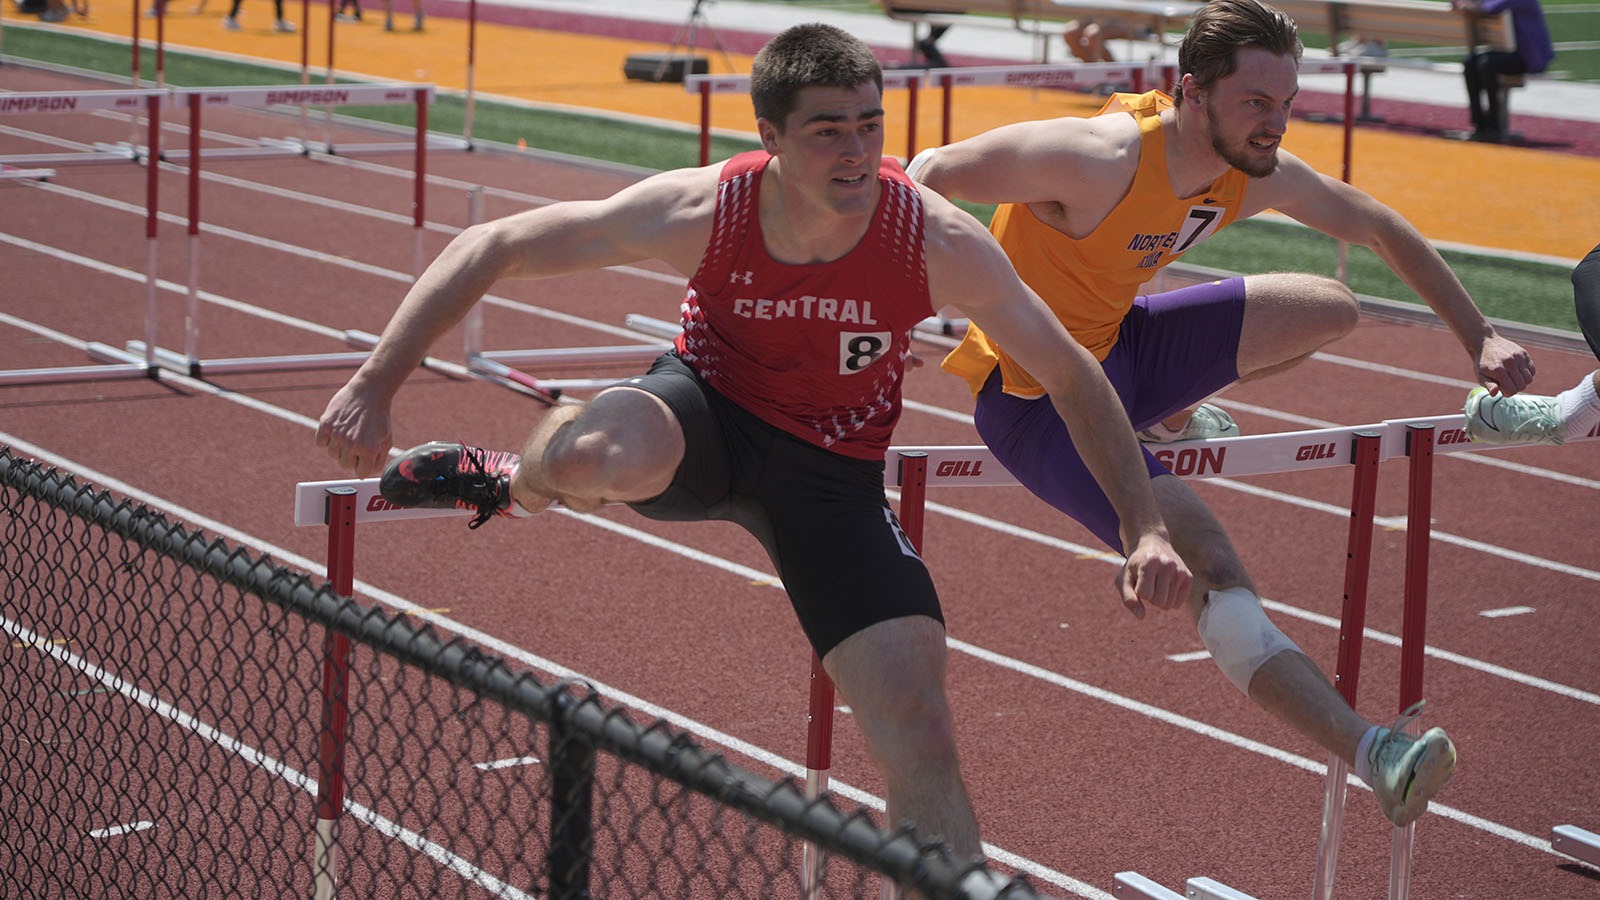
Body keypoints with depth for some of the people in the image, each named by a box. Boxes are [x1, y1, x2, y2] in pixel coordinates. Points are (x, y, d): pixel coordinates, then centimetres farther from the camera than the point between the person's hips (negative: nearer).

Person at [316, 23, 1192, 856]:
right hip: (705, 412, -1)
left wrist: (1144, 527, -16)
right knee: (601, 454, -39)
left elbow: (1073, 379, -9)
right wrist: (373, 386, -21)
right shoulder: (700, 212, -25)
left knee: (919, 732, -12)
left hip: (834, 472, 1)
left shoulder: (939, 242, -24)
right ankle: (510, 482, -1)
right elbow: (489, 248, -15)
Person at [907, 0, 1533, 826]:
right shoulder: (1102, 160, -31)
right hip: (1033, 392, -8)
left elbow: (1380, 228, 9)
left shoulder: (1256, 175, -8)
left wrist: (1477, 335, 7)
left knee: (1333, 308, 16)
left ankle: (1165, 415, 33)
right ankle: (1375, 757, -35)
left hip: (1119, 346, 9)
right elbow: (933, 175, -25)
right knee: (1207, 561, -27)